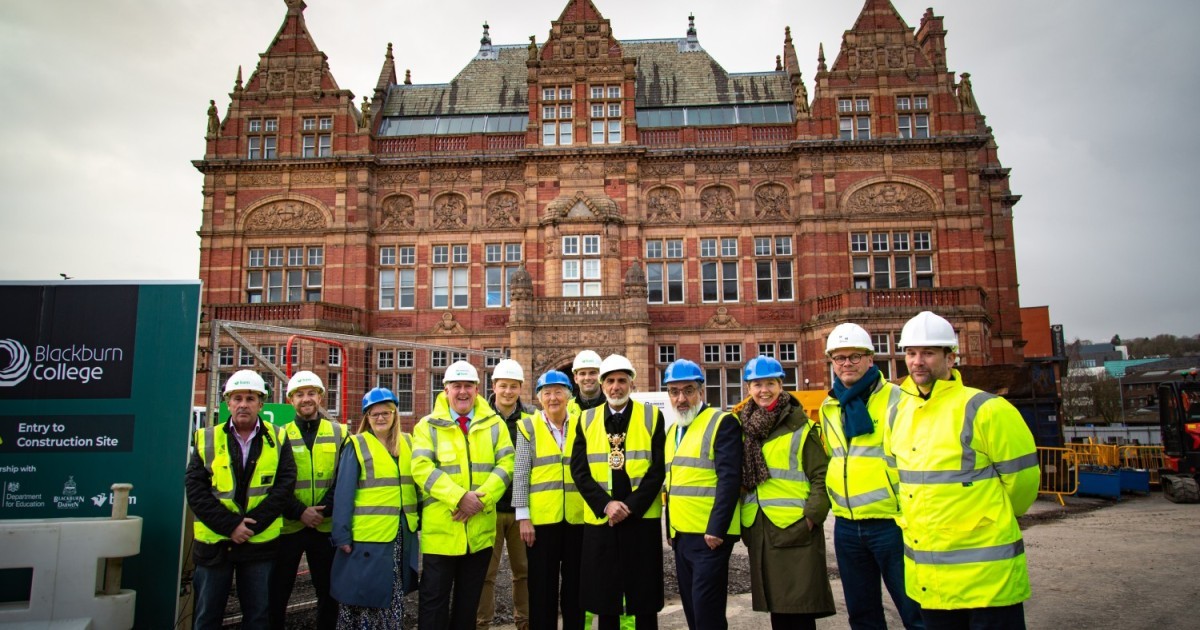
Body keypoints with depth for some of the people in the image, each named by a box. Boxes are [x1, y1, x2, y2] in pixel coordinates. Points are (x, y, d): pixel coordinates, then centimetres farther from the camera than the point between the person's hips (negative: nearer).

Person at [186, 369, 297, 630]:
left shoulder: (277, 439, 1)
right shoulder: (207, 439, 1)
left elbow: (285, 484, -6)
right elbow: (195, 489, -6)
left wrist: (252, 523, -16)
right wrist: (230, 525, -16)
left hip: (260, 543, 0)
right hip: (214, 542, 0)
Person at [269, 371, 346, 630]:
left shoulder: (339, 433, 4)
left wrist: (324, 510, -14)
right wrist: (299, 512, -15)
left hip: (326, 527, 1)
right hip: (288, 527, 0)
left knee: (329, 593, 11)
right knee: (276, 594, 9)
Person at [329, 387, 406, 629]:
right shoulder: (357, 446, -5)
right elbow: (343, 494, -8)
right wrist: (342, 535, -14)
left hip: (397, 537, 5)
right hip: (365, 537, -4)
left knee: (391, 598, 14)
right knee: (361, 597, 3)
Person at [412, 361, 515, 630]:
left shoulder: (494, 425, 7)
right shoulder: (428, 426, 2)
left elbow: (506, 464, -3)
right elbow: (422, 467, -11)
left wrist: (482, 498, -17)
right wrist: (459, 497, -21)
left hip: (480, 527, 2)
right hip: (441, 527, -2)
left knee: (469, 600, 14)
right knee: (434, 599, 4)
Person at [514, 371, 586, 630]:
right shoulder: (528, 426, 0)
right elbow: (520, 474, -2)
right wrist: (523, 516, -7)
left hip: (578, 518, 2)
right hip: (541, 518, -2)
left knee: (575, 585, 12)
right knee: (542, 587, 6)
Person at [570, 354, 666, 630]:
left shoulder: (652, 416, 1)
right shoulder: (587, 420, 7)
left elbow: (658, 468, -4)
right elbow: (579, 470, 1)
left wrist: (631, 506, -13)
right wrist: (606, 504, -12)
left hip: (642, 519, -1)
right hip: (599, 520, 2)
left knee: (645, 600, 6)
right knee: (604, 600, 9)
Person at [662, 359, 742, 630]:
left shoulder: (722, 423, -9)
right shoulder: (672, 430, 16)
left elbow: (729, 478, -17)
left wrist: (716, 529, -22)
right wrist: (670, 528, 17)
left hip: (710, 535, -8)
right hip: (680, 536, 8)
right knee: (691, 608, 15)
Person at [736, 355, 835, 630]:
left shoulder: (800, 426, -6)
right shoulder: (743, 426, 10)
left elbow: (821, 476, -7)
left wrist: (813, 515, -15)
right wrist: (744, 523, 10)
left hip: (795, 528, -5)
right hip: (759, 530, 5)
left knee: (800, 607, 0)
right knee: (775, 605, 14)